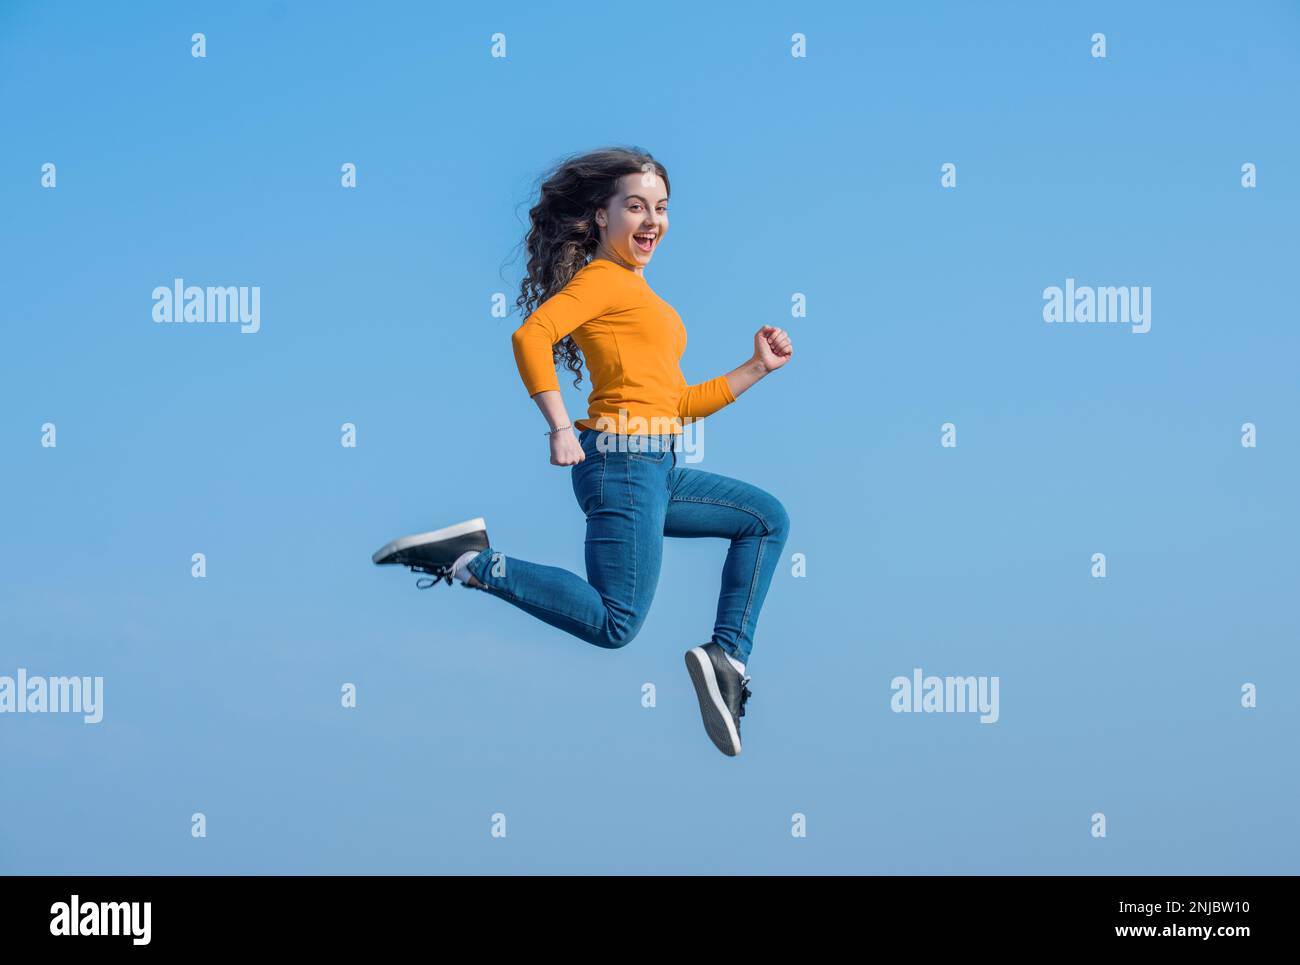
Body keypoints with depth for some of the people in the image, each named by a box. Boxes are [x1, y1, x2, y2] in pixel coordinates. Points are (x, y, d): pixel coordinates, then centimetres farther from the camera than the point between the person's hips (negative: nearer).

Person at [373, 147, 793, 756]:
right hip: (622, 459, -9)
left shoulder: (638, 295, 22)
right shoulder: (602, 277, -5)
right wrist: (561, 428, -22)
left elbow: (681, 403, 20)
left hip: (656, 469, 9)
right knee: (615, 625, -11)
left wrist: (757, 367, 16)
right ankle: (472, 563, -4)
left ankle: (727, 658, 7)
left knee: (767, 518, 17)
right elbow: (531, 335, -23)